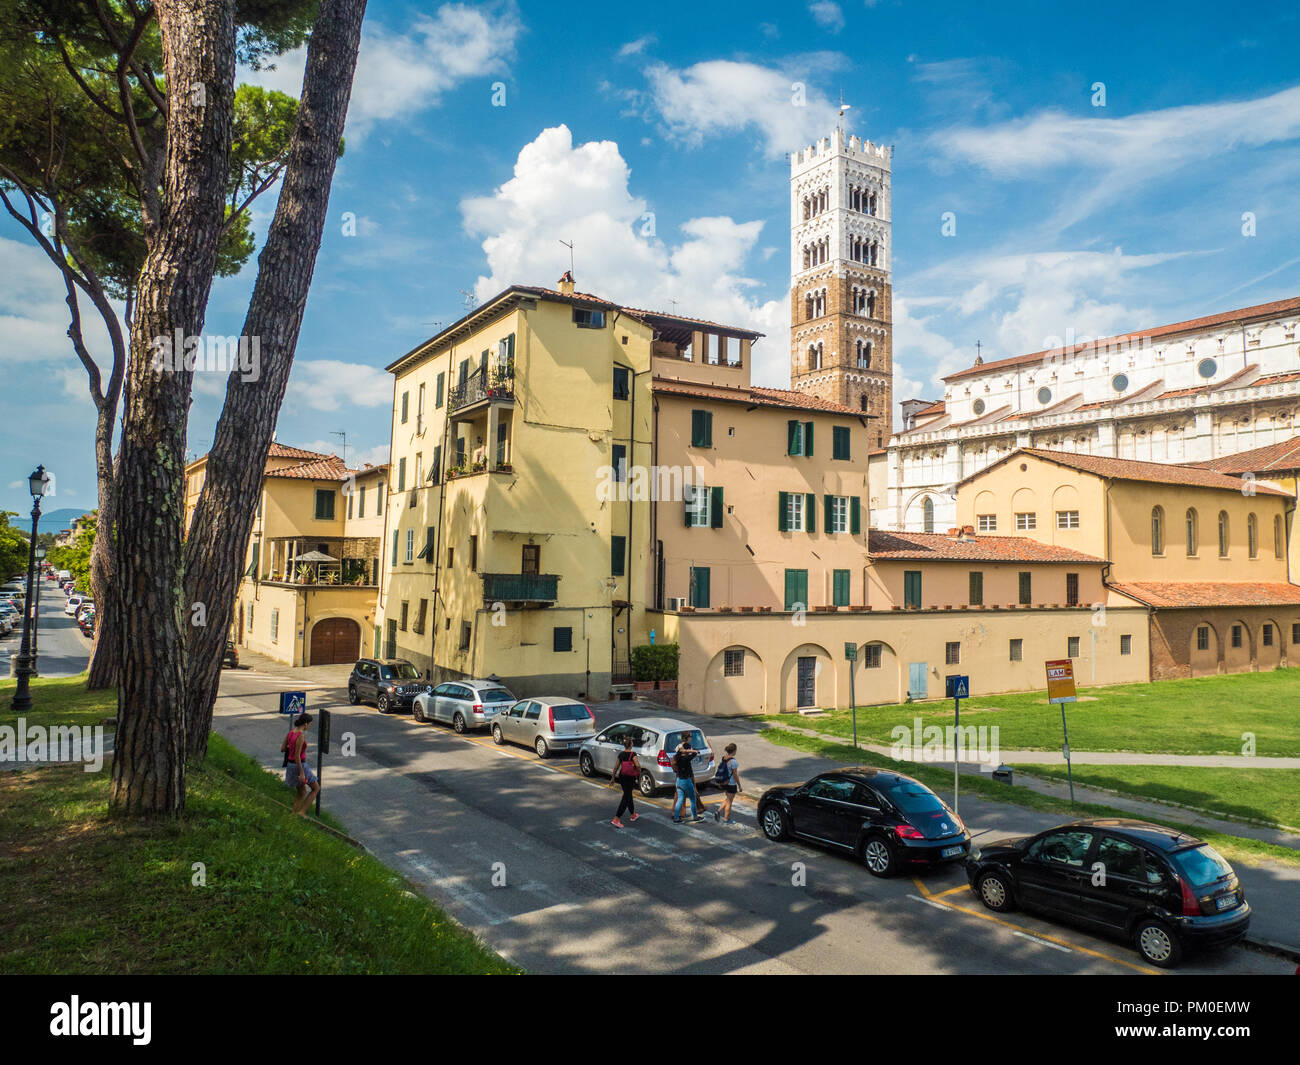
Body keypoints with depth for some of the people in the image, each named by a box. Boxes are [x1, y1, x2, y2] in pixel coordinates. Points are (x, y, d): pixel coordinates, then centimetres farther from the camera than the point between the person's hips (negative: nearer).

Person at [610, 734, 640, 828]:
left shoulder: (621, 754, 1)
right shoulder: (632, 754, -15)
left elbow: (616, 766, 5)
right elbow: (637, 765, -28)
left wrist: (613, 778, 14)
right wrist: (639, 773, -8)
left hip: (622, 777, 6)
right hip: (630, 778, -6)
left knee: (628, 795, 22)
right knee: (626, 798, -2)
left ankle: (633, 815, 38)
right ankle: (616, 819, -10)